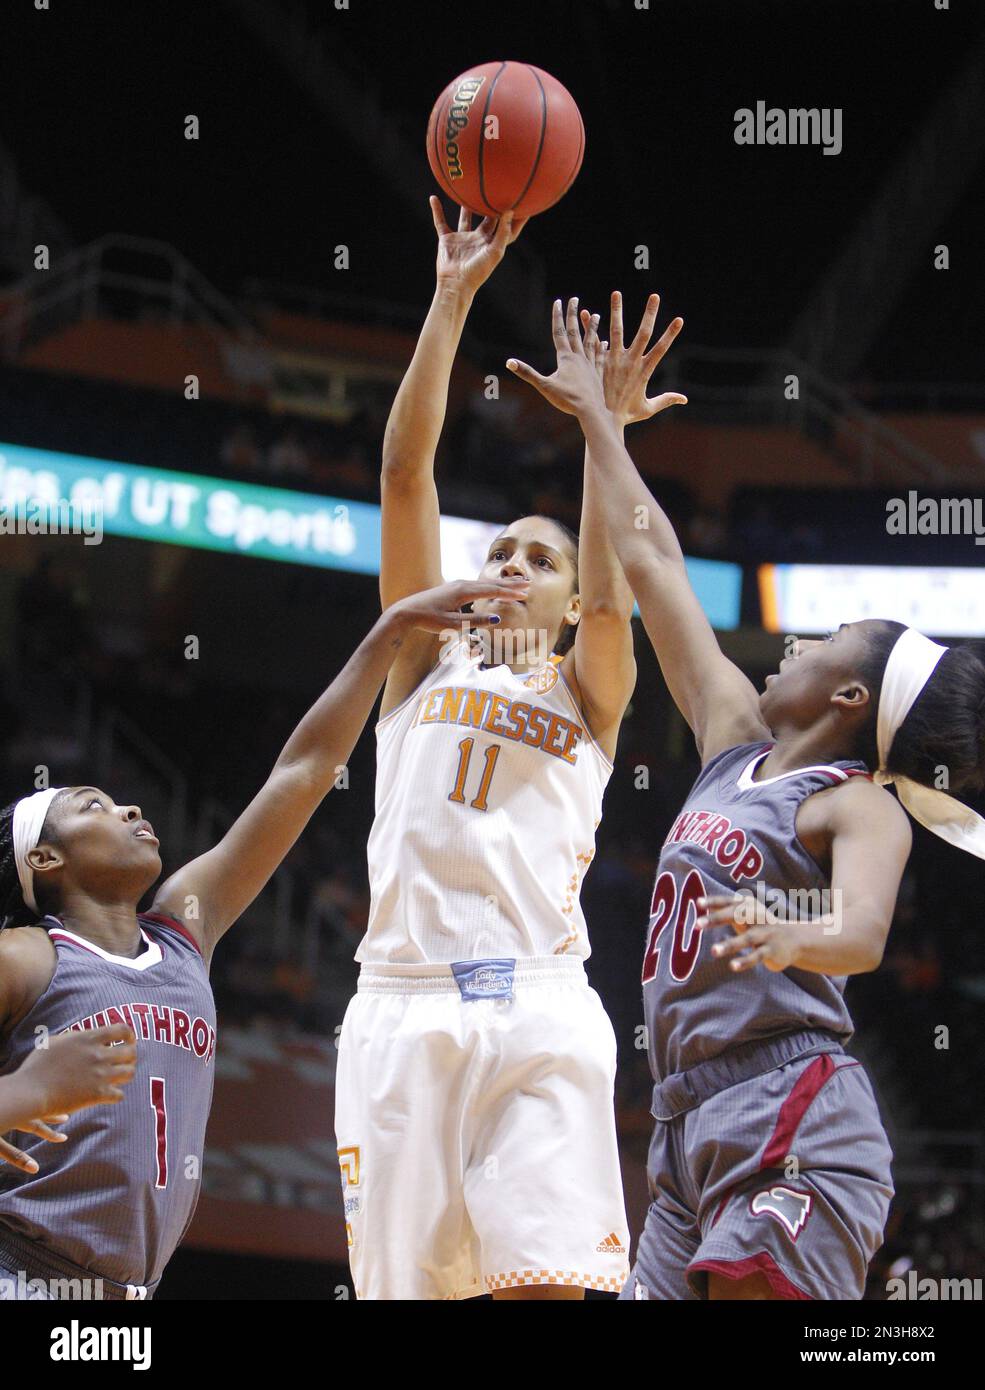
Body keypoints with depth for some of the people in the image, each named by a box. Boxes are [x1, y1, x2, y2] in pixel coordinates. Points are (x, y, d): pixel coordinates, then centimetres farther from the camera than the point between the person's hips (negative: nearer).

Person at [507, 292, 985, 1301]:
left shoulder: (859, 807, -2)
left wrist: (793, 936, -46)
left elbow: (863, 933, -24)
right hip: (689, 1130, 8)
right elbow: (651, 557, 25)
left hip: (792, 1126, -8)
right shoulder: (737, 744, 19)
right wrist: (594, 418, 30)